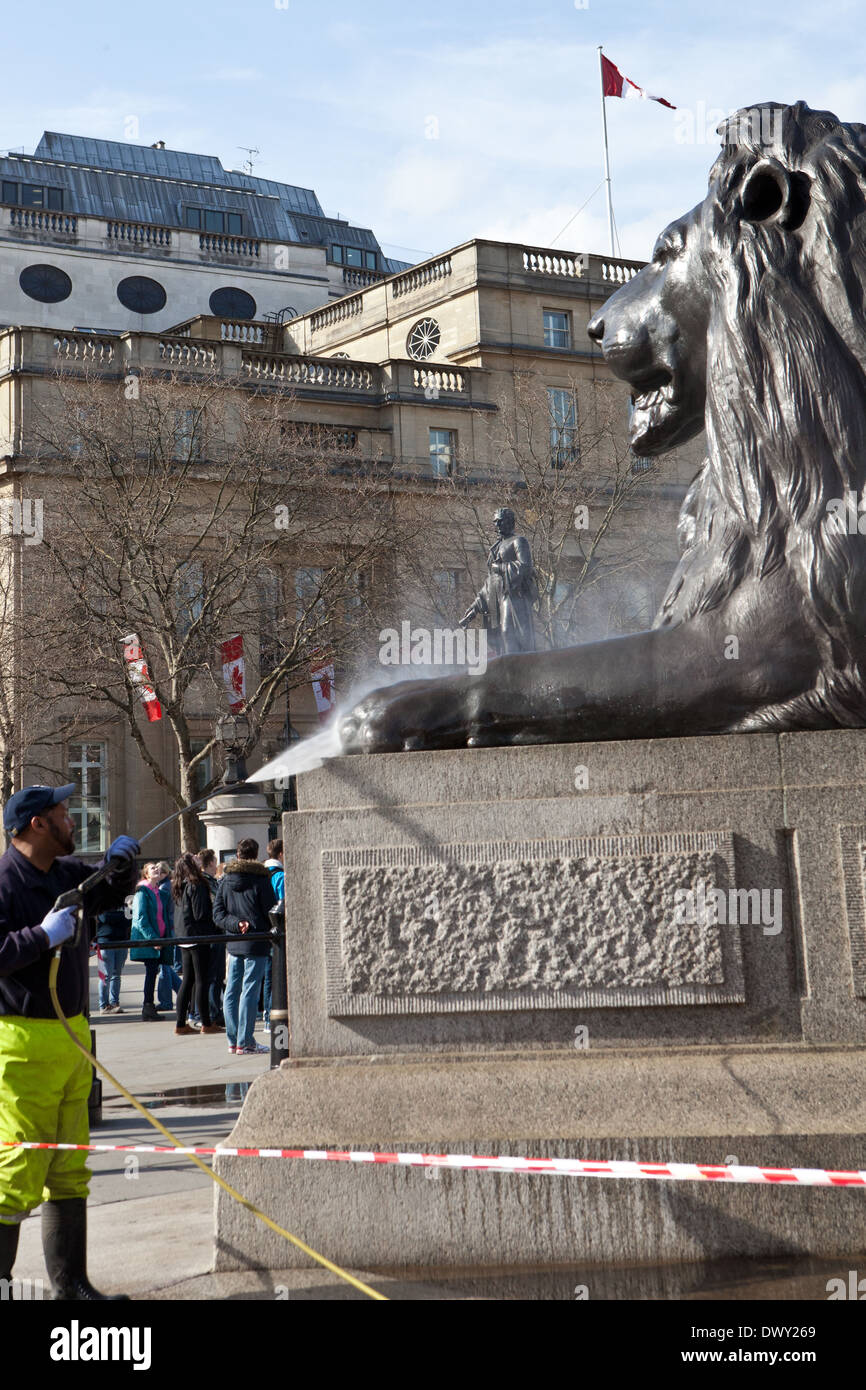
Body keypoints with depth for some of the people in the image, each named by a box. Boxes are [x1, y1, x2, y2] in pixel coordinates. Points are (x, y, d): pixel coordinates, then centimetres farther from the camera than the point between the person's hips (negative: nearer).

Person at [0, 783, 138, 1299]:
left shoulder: (67, 873, 11)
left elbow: (112, 892, 29)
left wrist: (123, 861, 10)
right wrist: (44, 935, -25)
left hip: (72, 1036, 9)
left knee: (69, 1172, 14)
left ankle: (71, 1285, 24)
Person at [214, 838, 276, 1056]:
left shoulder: (225, 880, 7)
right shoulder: (260, 879, -8)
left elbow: (218, 914, 4)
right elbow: (271, 911, -6)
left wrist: (235, 924, -5)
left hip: (233, 942, 5)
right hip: (256, 942, -5)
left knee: (232, 991, 10)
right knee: (250, 991, -4)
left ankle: (233, 1040, 14)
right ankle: (245, 1042, -4)